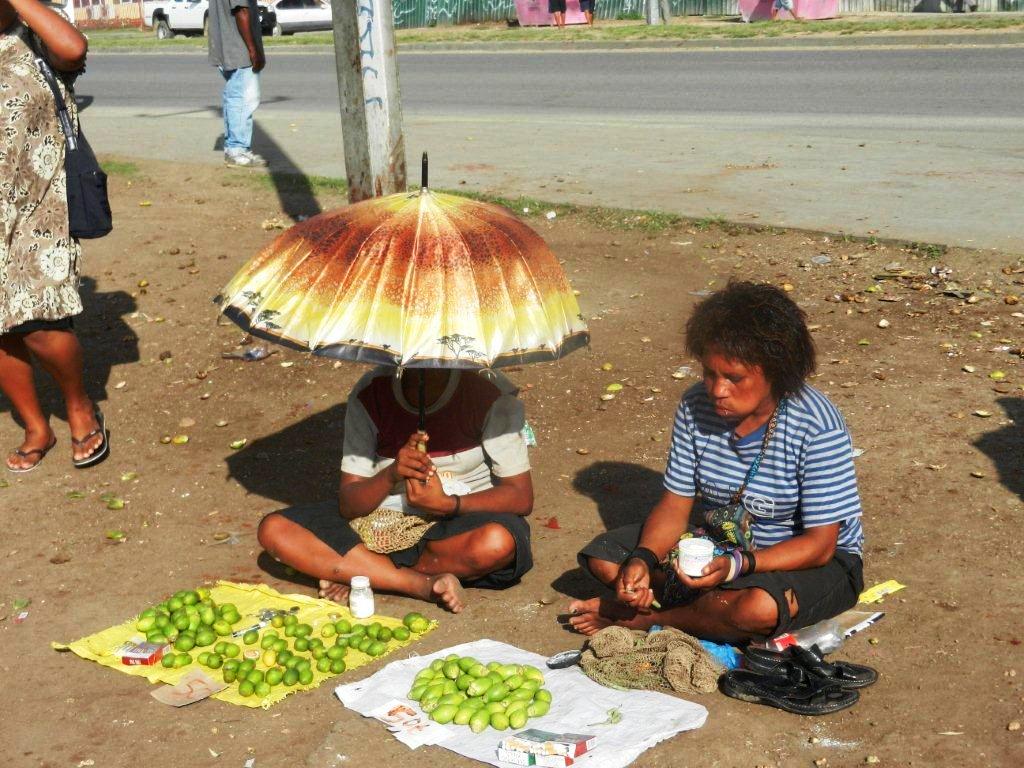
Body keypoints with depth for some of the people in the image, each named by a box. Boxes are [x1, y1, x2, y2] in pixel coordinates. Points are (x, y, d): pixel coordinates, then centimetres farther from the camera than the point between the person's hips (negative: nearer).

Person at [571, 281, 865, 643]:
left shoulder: (817, 427, -26)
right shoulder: (697, 406, -11)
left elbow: (819, 545, -23)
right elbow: (675, 505, -6)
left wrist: (736, 566, -38)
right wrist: (643, 559, -27)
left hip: (807, 559, -5)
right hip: (715, 542, 5)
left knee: (760, 607, -39)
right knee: (602, 555, -5)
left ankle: (649, 618, -13)